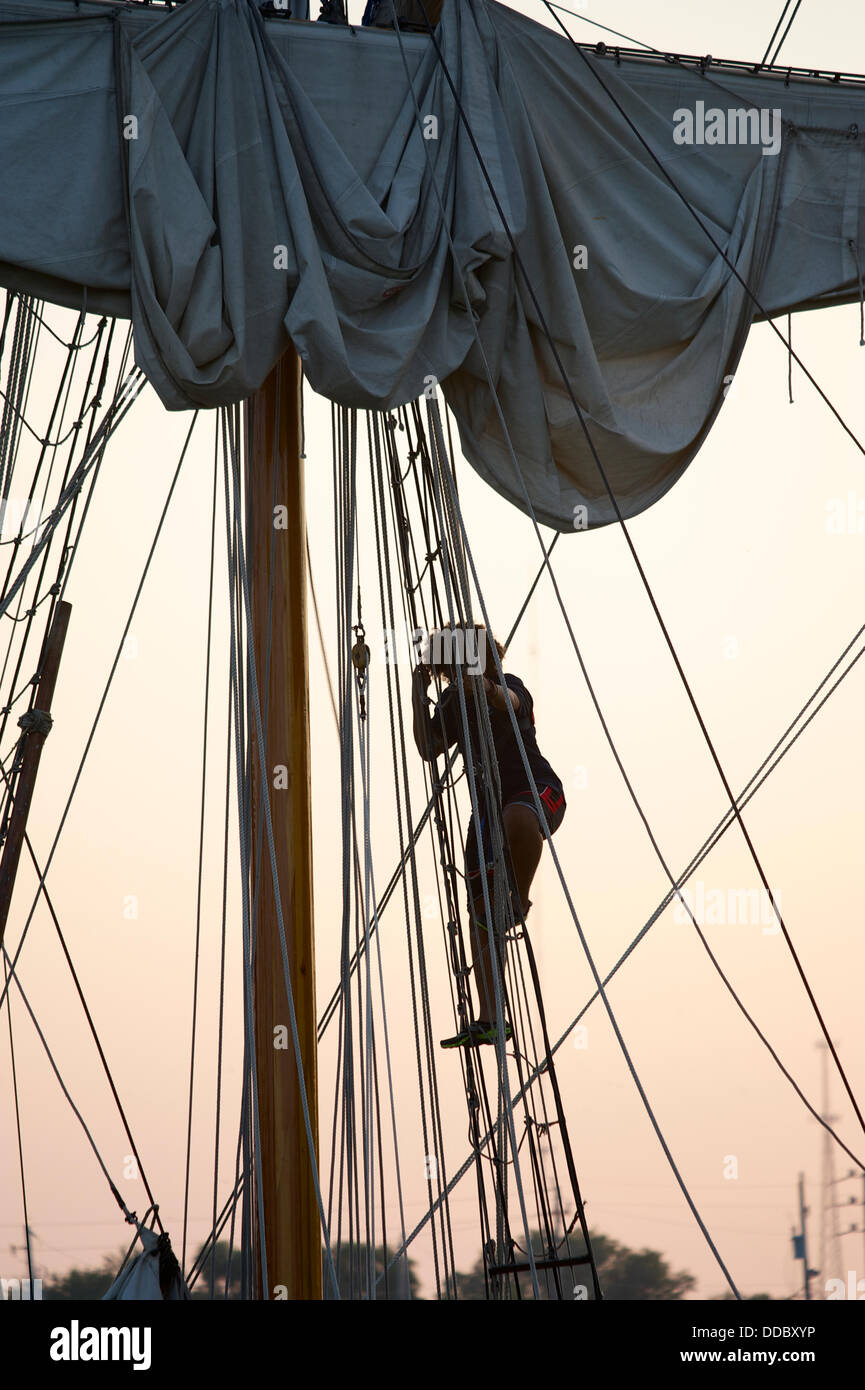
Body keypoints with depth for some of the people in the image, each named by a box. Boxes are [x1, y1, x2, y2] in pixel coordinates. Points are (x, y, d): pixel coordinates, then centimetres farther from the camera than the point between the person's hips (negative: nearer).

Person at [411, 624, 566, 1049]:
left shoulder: (509, 685, -12)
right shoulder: (454, 700, 8)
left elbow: (508, 702, -36)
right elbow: (429, 749, 4)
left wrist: (484, 686, -54)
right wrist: (419, 699, -5)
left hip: (537, 790, -6)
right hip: (489, 802, 6)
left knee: (517, 818, -45)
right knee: (481, 907, -5)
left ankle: (520, 899, -18)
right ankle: (489, 1020, -4)